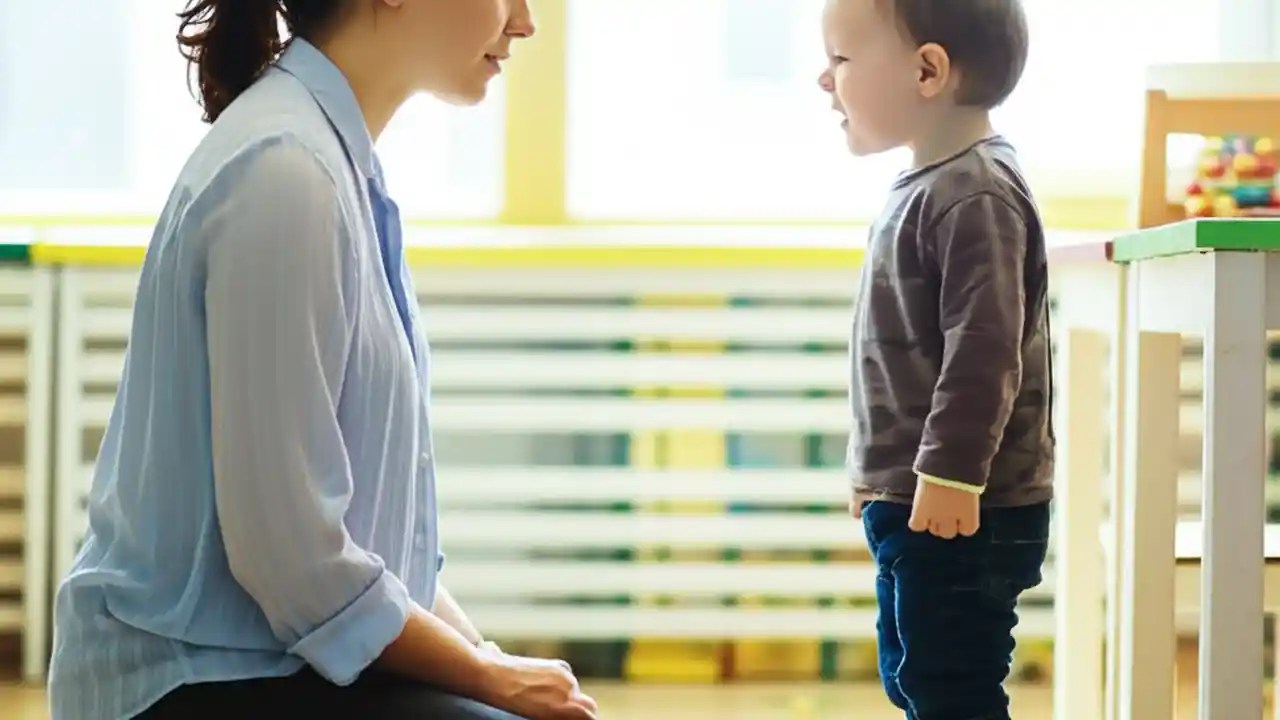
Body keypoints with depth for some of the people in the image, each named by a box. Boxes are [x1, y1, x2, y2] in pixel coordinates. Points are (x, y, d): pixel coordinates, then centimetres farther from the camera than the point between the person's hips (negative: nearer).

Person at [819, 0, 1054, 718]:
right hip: (913, 505, 11)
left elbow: (984, 350, -25)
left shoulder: (975, 197, -19)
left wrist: (950, 476, -26)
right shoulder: (931, 189, 14)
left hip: (962, 516, -11)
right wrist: (877, 469, 27)